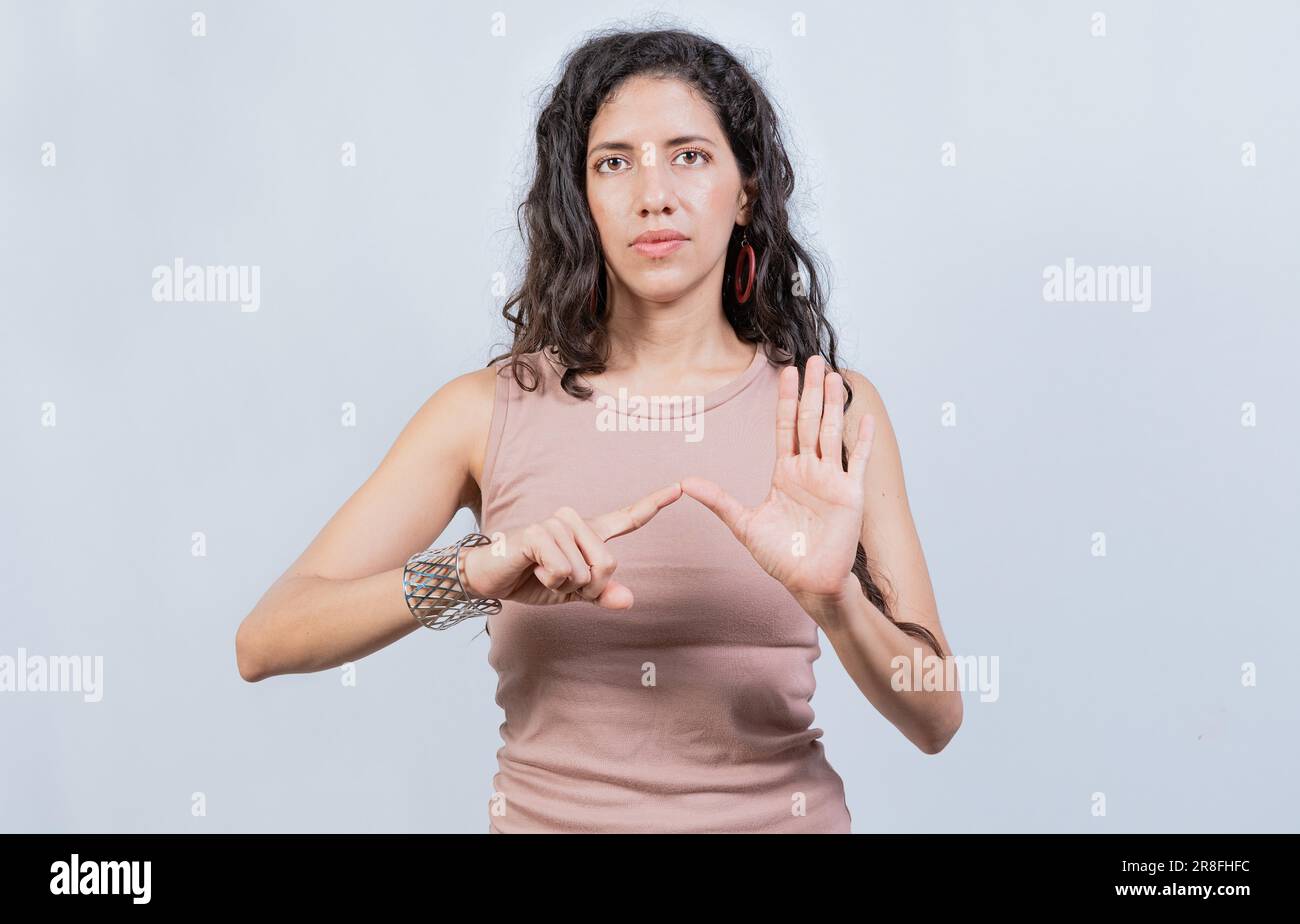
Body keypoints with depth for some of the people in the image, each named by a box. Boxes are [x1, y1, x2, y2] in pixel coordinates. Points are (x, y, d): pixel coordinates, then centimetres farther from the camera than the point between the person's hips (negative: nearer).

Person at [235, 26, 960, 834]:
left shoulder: (831, 412, -3)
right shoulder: (490, 411, -4)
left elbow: (935, 720, -6)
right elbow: (265, 643, -11)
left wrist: (833, 596, -24)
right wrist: (472, 575, -26)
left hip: (781, 812, 1)